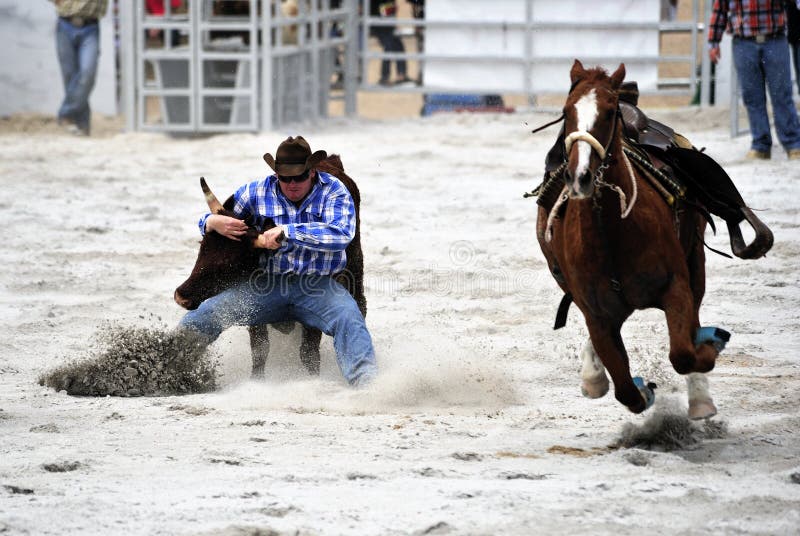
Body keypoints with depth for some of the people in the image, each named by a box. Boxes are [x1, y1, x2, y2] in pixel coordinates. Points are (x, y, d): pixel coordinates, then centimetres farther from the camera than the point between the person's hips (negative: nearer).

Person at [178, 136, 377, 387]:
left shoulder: (334, 191, -3)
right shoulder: (257, 192, 5)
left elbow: (341, 234, -22)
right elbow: (208, 223, 15)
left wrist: (286, 232, -25)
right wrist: (213, 222, -13)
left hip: (319, 285, -3)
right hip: (268, 285, 3)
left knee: (348, 317, -33)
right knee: (208, 312, -13)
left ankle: (366, 383, -42)